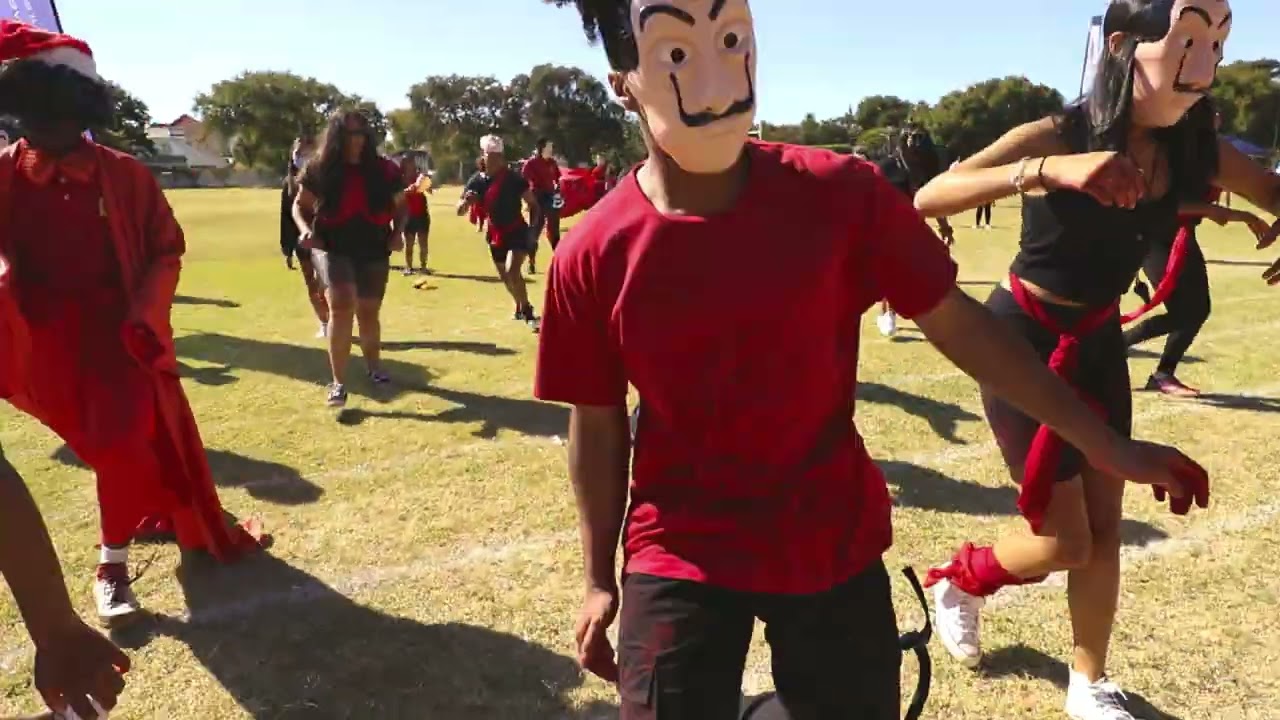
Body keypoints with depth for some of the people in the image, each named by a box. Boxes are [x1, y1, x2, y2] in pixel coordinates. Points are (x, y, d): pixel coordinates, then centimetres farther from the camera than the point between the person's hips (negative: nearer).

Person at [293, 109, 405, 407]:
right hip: (332, 247, -2)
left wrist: (398, 232, -6)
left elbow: (400, 206, 11)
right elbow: (300, 205, 8)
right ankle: (339, 382, -15)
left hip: (374, 249, 2)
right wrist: (305, 228, -11)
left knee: (368, 312, 12)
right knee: (341, 306, -21)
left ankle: (374, 367, 39)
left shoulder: (383, 169, -1)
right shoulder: (319, 169, -2)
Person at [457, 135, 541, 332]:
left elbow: (533, 203, -8)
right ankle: (520, 308, 42)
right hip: (496, 235, 5)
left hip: (517, 232, -5)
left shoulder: (513, 178, -14)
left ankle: (528, 312, -11)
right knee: (505, 277, 17)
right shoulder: (477, 181, -4)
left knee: (512, 272, -24)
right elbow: (460, 211, 0)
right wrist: (466, 201, -24)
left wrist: (532, 226, -21)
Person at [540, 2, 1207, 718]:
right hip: (679, 559, 0)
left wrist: (1105, 443, 1)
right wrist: (601, 578, 7)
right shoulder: (594, 255, -15)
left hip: (836, 547, 1)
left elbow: (956, 322, -4)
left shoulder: (841, 194, -15)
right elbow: (598, 423, -2)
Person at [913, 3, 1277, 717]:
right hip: (1024, 342, -5)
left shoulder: (1196, 151, -5)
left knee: (1104, 526, 11)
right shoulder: (1056, 137, -20)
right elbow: (927, 198, -33)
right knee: (1067, 543, 0)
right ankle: (959, 582, 30)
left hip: (1099, 345, 6)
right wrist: (1045, 171, -45)